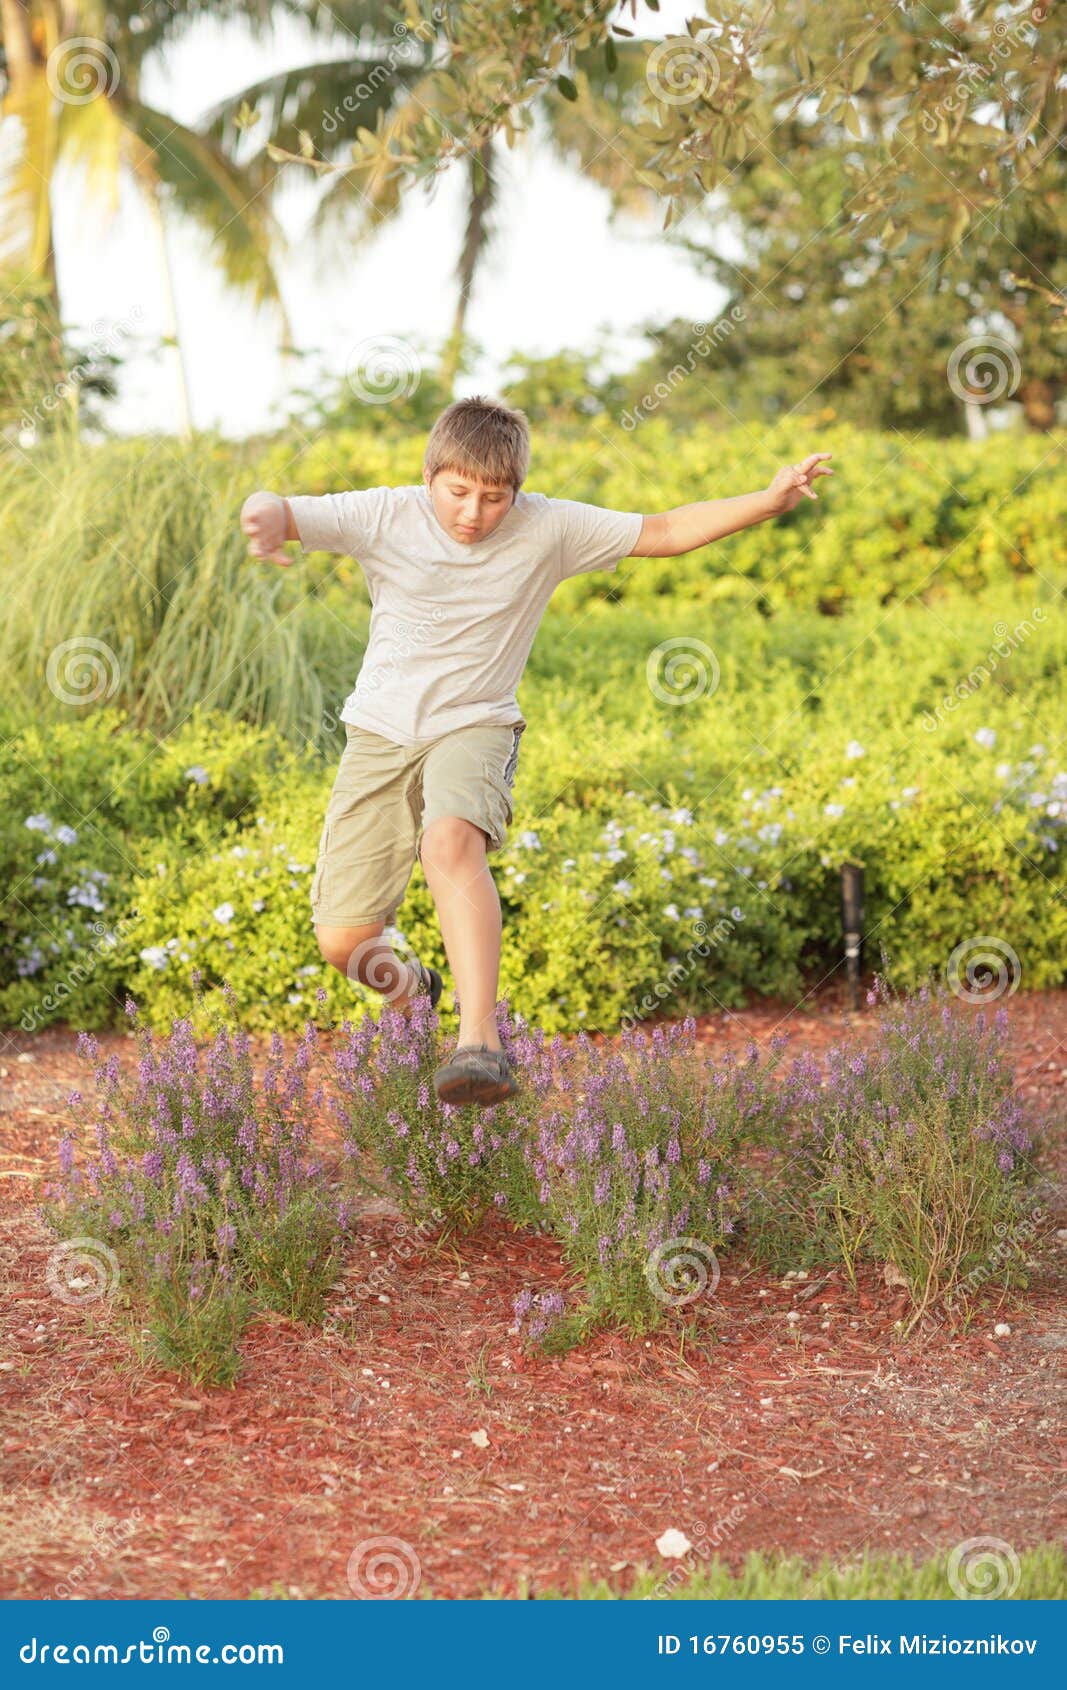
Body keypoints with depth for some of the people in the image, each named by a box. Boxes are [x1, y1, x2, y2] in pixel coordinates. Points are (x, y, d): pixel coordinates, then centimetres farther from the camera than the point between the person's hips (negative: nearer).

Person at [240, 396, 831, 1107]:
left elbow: (667, 531, -1)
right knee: (343, 941, -4)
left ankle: (480, 1042, -41)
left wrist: (770, 501, -11)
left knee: (452, 842, -38)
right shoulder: (386, 517, -8)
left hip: (476, 727, -2)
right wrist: (267, 515, -38)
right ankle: (411, 989, 34)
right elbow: (279, 511, -13)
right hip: (380, 734, 2)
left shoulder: (548, 528, -6)